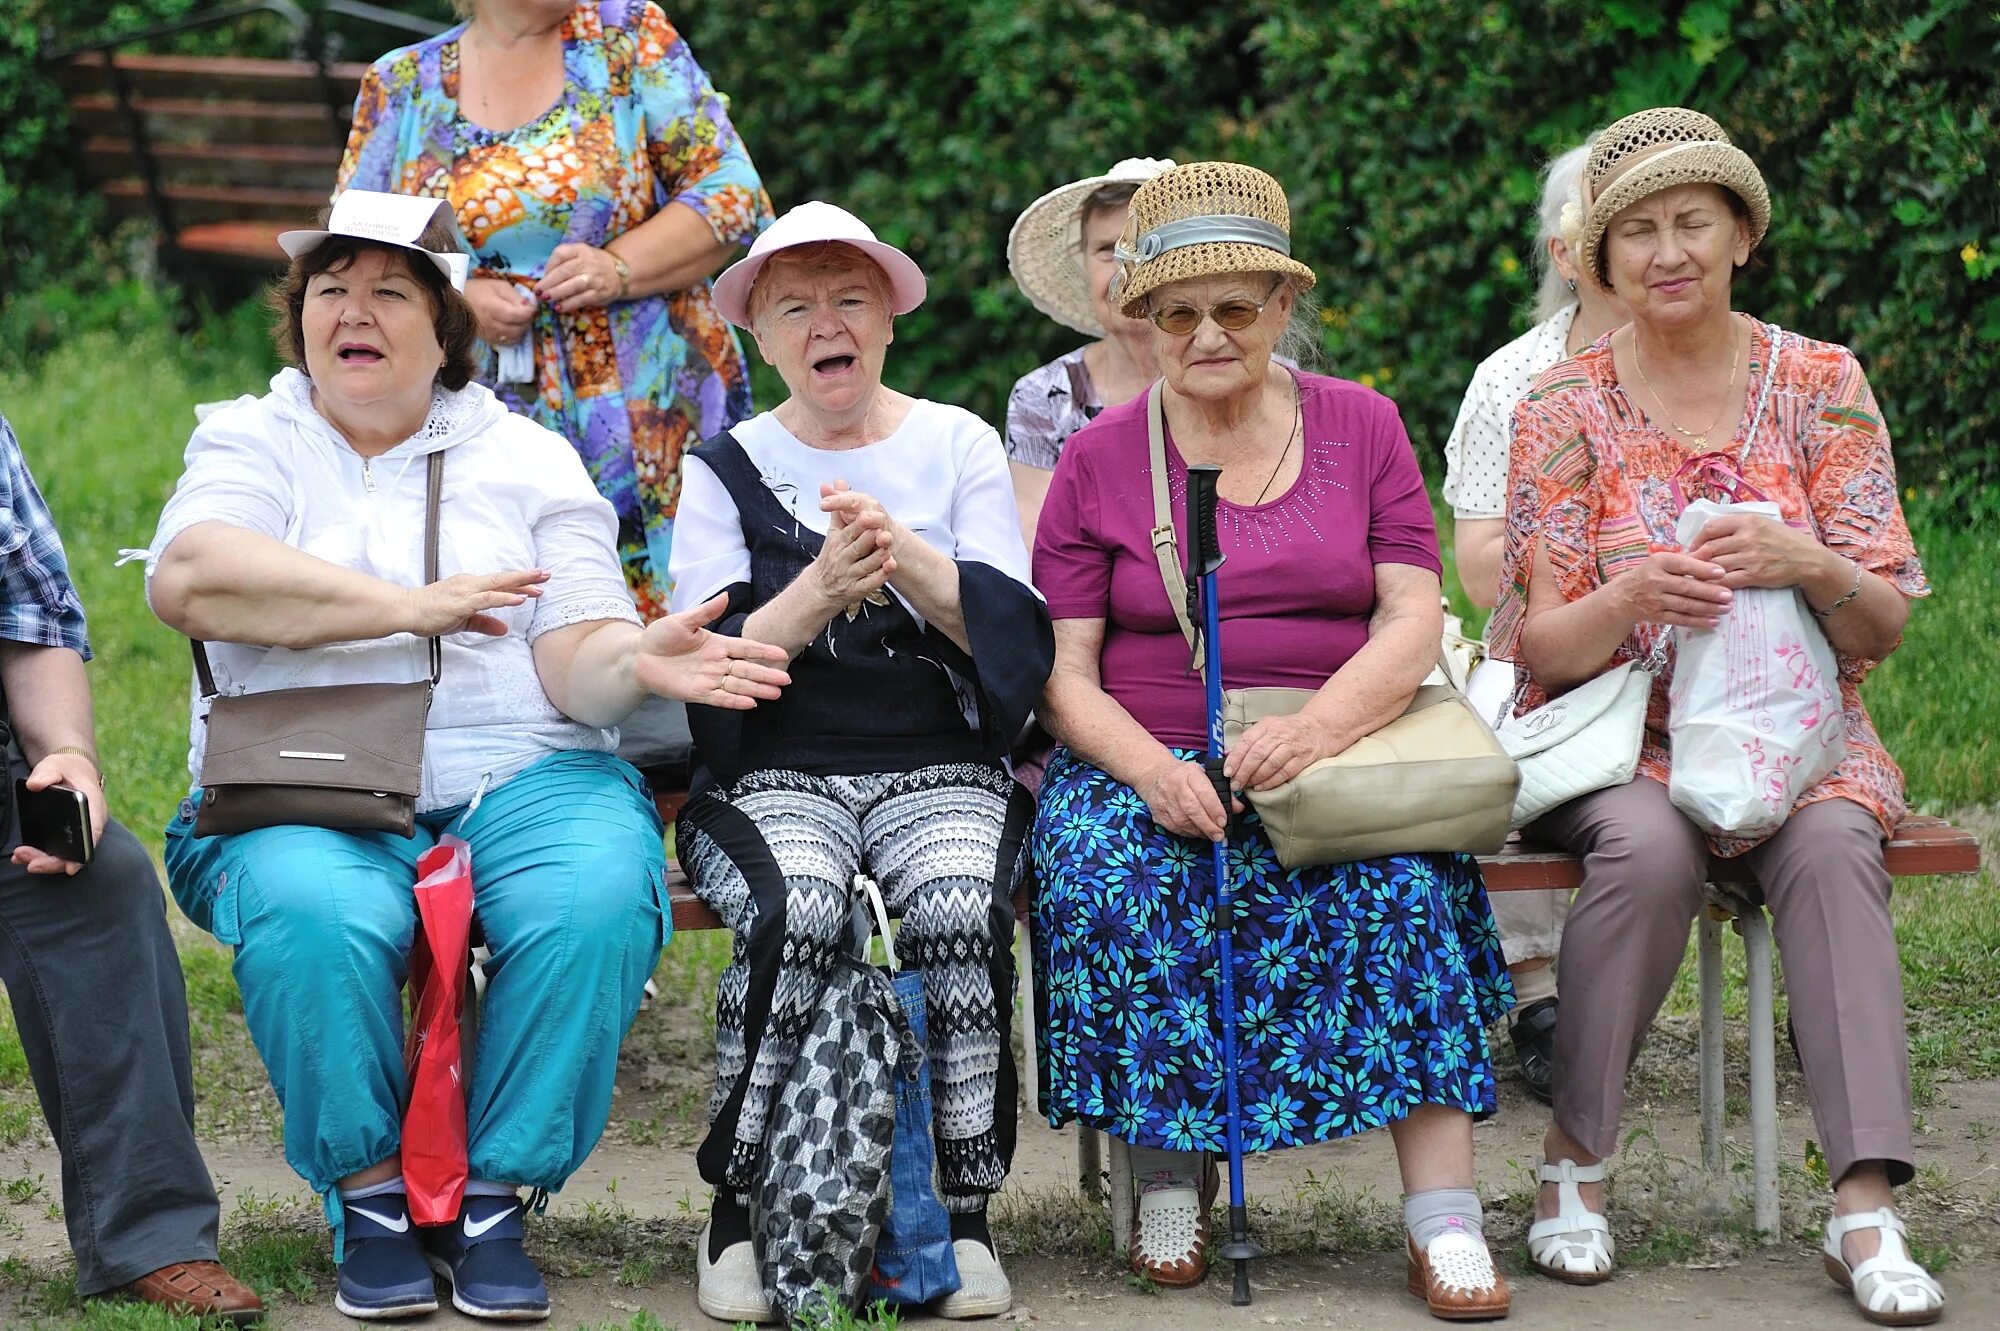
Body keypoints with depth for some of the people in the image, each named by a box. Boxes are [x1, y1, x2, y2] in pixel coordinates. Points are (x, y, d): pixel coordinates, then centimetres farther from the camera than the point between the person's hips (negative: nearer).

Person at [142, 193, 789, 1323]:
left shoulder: (525, 457, 16)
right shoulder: (250, 442, 14)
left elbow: (573, 658, 4)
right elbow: (189, 580, -9)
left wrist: (632, 661, -21)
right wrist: (412, 607, -14)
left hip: (521, 781, 1)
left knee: (598, 903, -31)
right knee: (315, 918, -35)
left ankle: (492, 1203, -16)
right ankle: (370, 1201, -13)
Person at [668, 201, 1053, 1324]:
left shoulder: (959, 445, 12)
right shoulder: (729, 467, 11)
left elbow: (1014, 632, 1)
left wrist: (906, 557, -17)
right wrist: (822, 587, -18)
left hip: (941, 768, 1)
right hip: (776, 776, 0)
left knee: (963, 907, -33)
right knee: (797, 910, -34)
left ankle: (963, 1215, -21)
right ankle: (740, 1212, -22)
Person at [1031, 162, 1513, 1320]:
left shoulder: (1362, 427, 10)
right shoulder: (1100, 458, 8)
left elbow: (1415, 621, 0)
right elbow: (1062, 670, 2)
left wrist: (1319, 726, -21)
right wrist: (1150, 769, -19)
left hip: (1339, 756, 0)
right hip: (1149, 763, 0)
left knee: (1398, 874, -31)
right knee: (1106, 873, -32)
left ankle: (1444, 1214, -31)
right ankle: (1170, 1169, -17)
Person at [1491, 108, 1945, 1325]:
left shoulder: (1823, 387, 3)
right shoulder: (1566, 407, 1)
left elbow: (1883, 630, 1)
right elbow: (1542, 651, -2)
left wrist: (1810, 567, -22)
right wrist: (1631, 601, -24)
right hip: (1621, 733, -1)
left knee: (1832, 842, -33)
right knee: (1649, 848, -35)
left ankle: (1867, 1208, -37)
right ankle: (1577, 1166, -19)